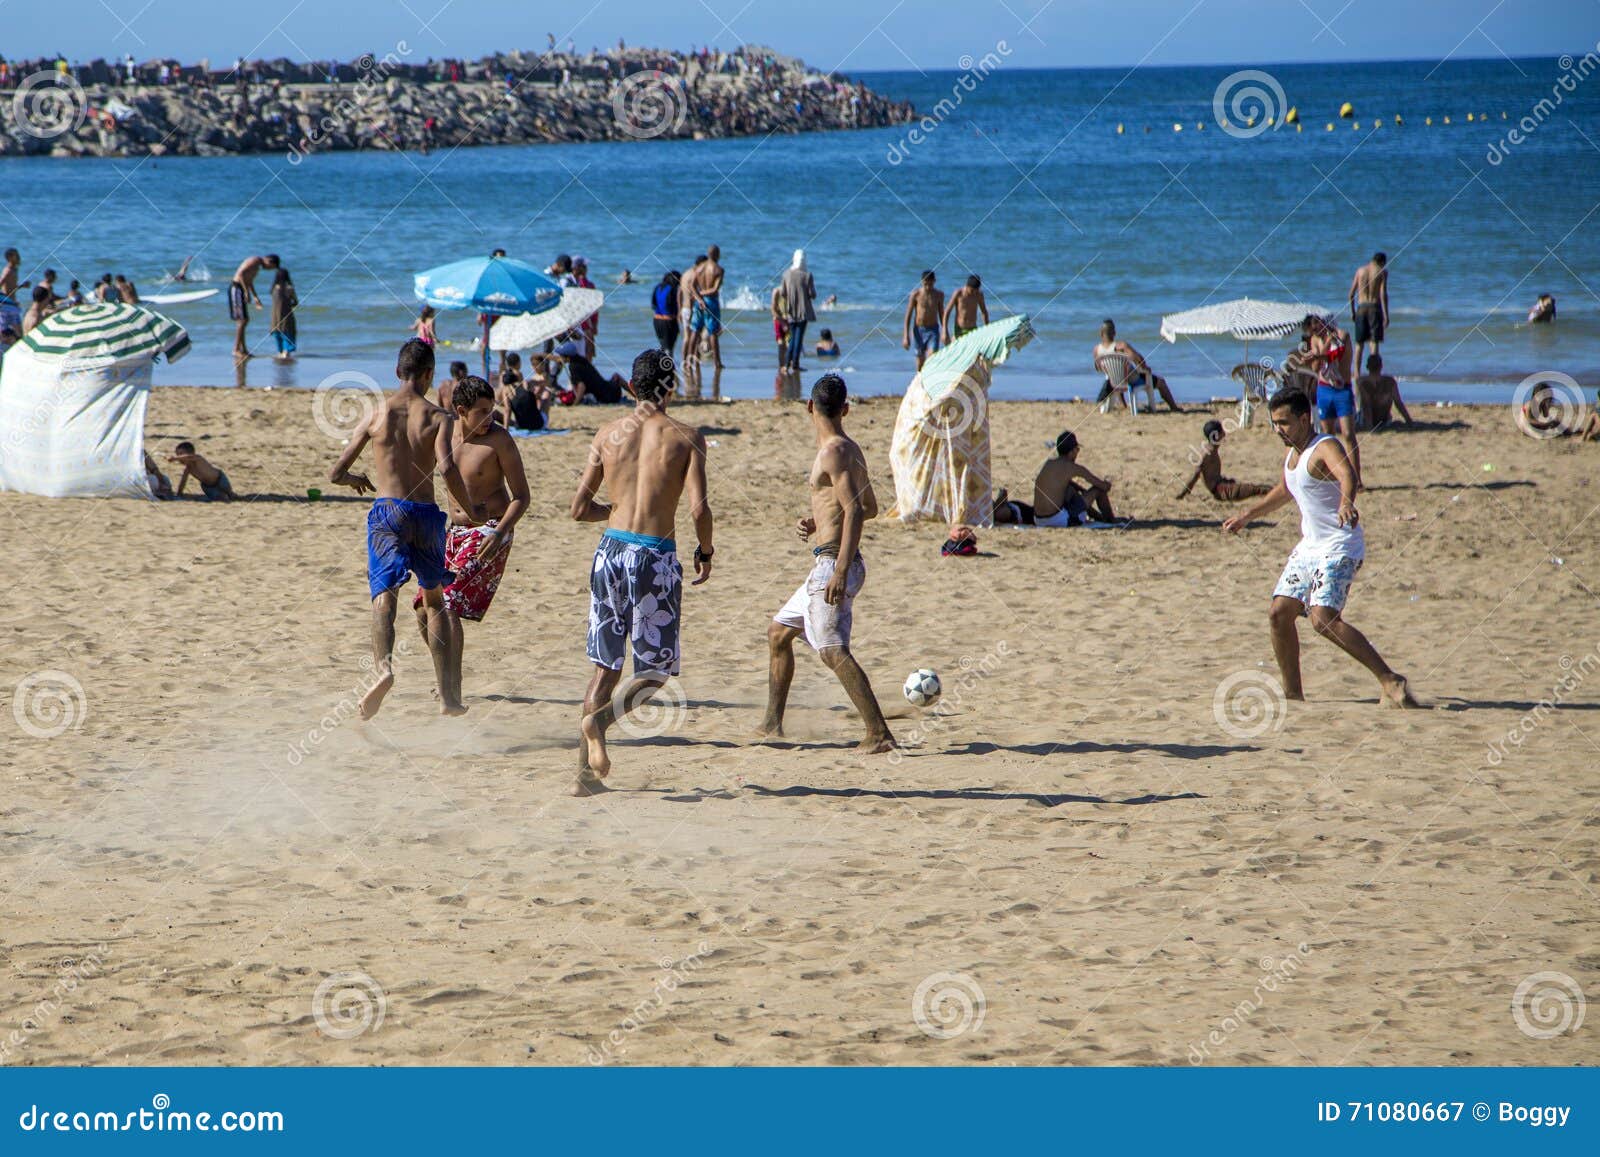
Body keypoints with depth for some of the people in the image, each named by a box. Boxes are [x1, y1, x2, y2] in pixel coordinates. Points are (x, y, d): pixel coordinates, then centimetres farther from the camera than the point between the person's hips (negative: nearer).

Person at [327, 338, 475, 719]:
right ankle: (447, 694, 15)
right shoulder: (439, 418, 1)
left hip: (387, 511, -1)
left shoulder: (376, 413, 5)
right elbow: (447, 467, -17)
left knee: (384, 596, -10)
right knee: (435, 600, 16)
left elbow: (335, 473, 7)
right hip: (425, 513, 1)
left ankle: (384, 666, -39)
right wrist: (470, 510, -3)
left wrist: (358, 480, 30)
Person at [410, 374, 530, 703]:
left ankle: (453, 689, -17)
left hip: (489, 532, -7)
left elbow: (522, 496, -11)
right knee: (425, 607, 3)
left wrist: (500, 532, -24)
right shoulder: (444, 434, 2)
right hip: (455, 531, 7)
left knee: (447, 604, -18)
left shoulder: (498, 438, -12)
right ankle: (449, 679, 20)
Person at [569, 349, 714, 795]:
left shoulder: (608, 434, 7)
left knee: (605, 667, 14)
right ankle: (600, 718, -20)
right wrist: (705, 551, 6)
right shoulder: (685, 437, -3)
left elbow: (579, 509, 8)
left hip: (611, 550, 4)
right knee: (656, 670, 9)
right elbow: (699, 508, -13)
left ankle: (586, 772, 8)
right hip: (656, 556, -4)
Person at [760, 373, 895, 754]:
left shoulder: (834, 452, -13)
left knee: (833, 651, -17)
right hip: (828, 565, 11)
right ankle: (772, 724, 27)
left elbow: (855, 510, -23)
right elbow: (870, 508, 25)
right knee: (778, 631, 21)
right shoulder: (849, 448, 16)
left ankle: (879, 734, -23)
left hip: (832, 564, -11)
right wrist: (819, 522, 23)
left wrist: (841, 570, -28)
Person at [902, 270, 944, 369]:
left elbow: (941, 313, 12)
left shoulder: (939, 295, 1)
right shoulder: (916, 294, -6)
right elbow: (908, 315, -3)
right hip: (919, 330, 0)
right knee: (920, 361, 7)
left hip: (933, 330, 0)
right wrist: (906, 336, -6)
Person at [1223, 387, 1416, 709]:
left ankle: (1390, 680, -23)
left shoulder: (1325, 448, -16)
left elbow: (1347, 474, -39)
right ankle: (1293, 692, 19)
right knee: (1279, 613, 7)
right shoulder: (1292, 455, 13)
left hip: (1340, 547, -9)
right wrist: (1246, 517, 41)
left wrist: (1346, 502, -60)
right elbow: (1283, 492, 34)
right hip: (1309, 547, 10)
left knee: (1323, 618, -23)